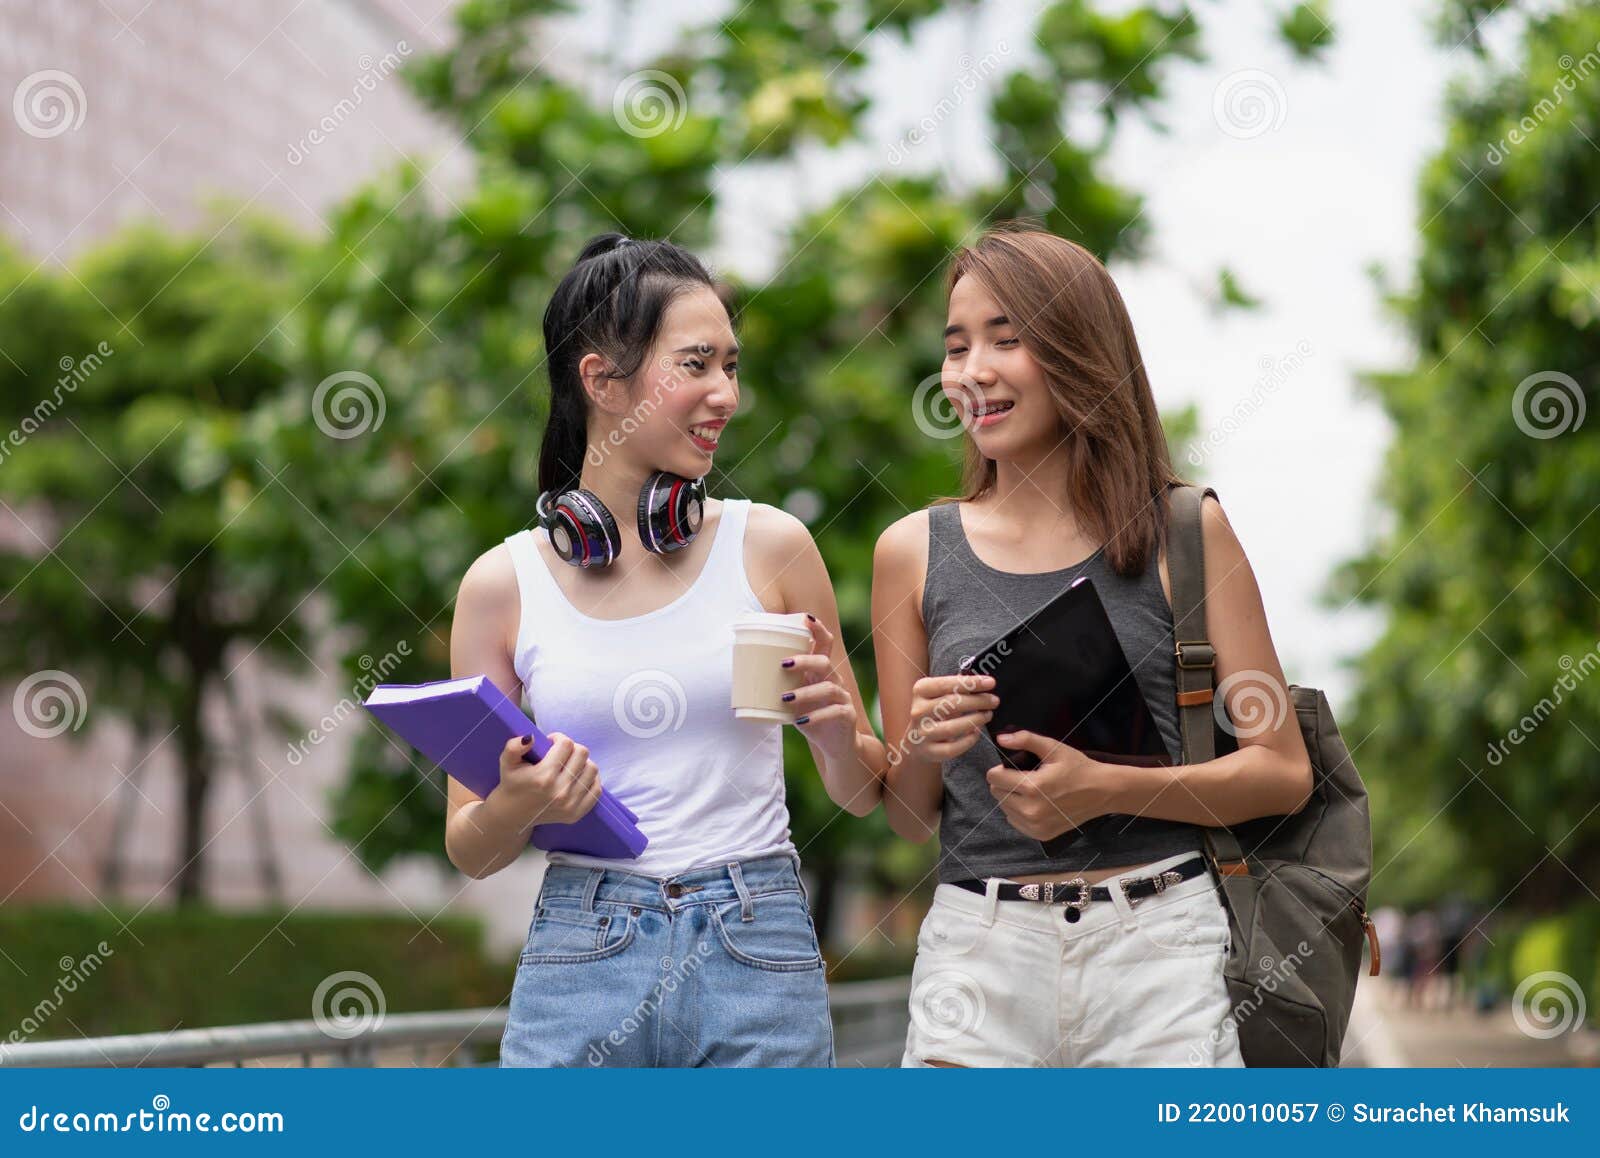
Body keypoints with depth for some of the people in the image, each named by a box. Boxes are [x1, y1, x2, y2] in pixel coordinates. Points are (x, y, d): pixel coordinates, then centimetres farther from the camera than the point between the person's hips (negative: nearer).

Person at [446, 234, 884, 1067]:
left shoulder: (769, 546, 3)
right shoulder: (504, 583, 2)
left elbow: (861, 793, 11)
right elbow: (470, 850, 9)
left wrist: (837, 730, -10)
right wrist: (516, 809, -12)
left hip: (759, 961, 0)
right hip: (579, 964, 0)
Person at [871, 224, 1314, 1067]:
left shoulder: (1186, 531, 1)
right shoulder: (913, 551, 7)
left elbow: (1284, 772, 1)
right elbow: (908, 821, 13)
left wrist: (1104, 787, -12)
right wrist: (919, 750, -9)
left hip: (1155, 942, -1)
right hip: (978, 946, 1)